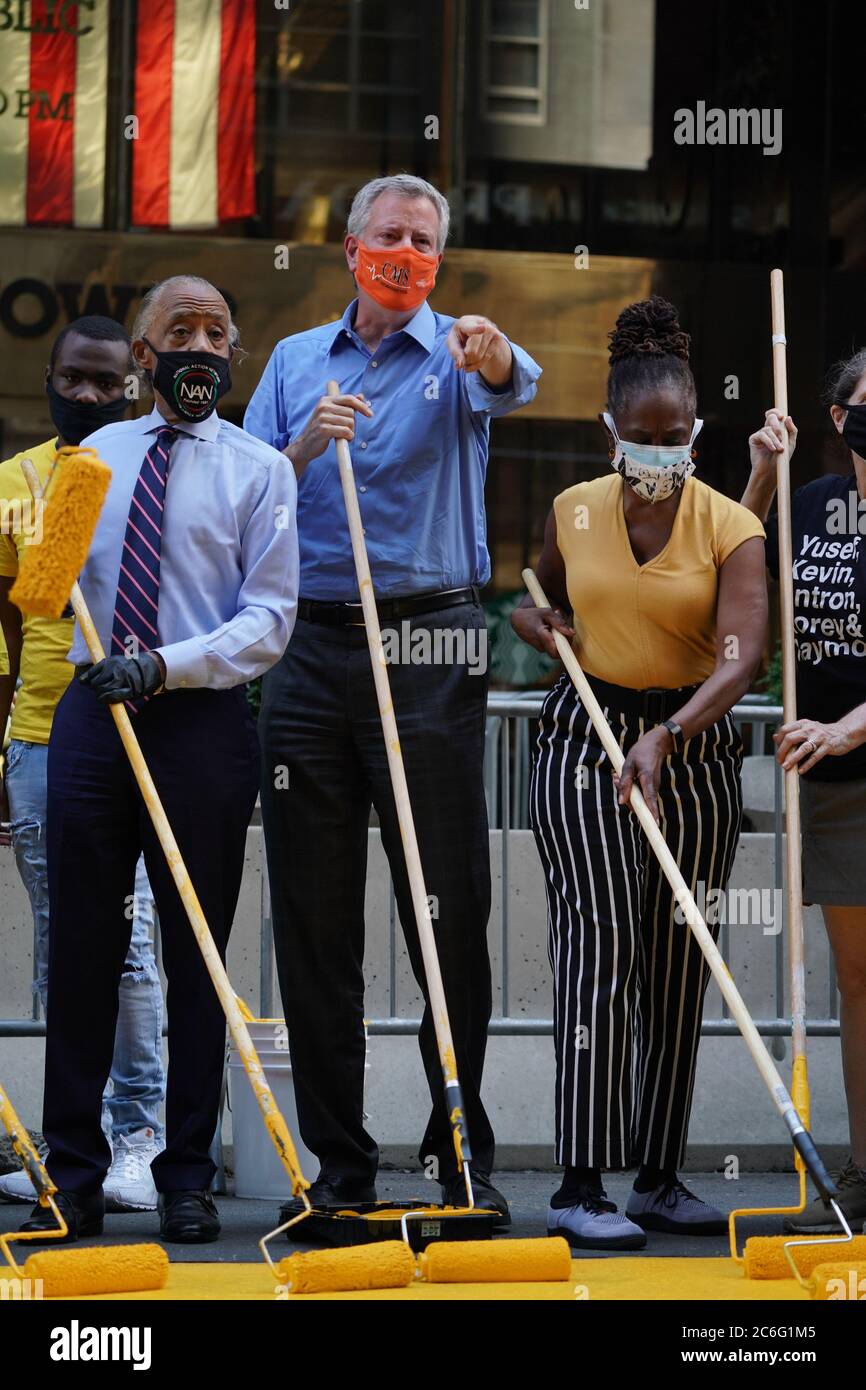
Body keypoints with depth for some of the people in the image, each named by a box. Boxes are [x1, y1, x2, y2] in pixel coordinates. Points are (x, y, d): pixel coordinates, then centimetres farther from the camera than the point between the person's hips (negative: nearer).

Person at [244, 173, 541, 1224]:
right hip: (311, 652, 3)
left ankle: (463, 1153, 5)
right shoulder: (296, 361, 16)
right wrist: (306, 446, -8)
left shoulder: (459, 353, 5)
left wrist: (494, 359, -43)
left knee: (451, 909, -3)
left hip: (429, 651, -3)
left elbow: (511, 388, -20)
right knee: (313, 913, 3)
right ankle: (339, 1161, 10)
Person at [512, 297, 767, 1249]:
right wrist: (537, 622, -1)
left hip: (692, 750, 0)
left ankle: (659, 1180, 14)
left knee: (679, 967, 5)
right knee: (600, 949, -11)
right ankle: (580, 1187, -14)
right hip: (585, 742, 0)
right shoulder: (573, 512, 3)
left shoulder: (729, 528, -6)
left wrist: (665, 737, -34)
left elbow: (740, 655, -19)